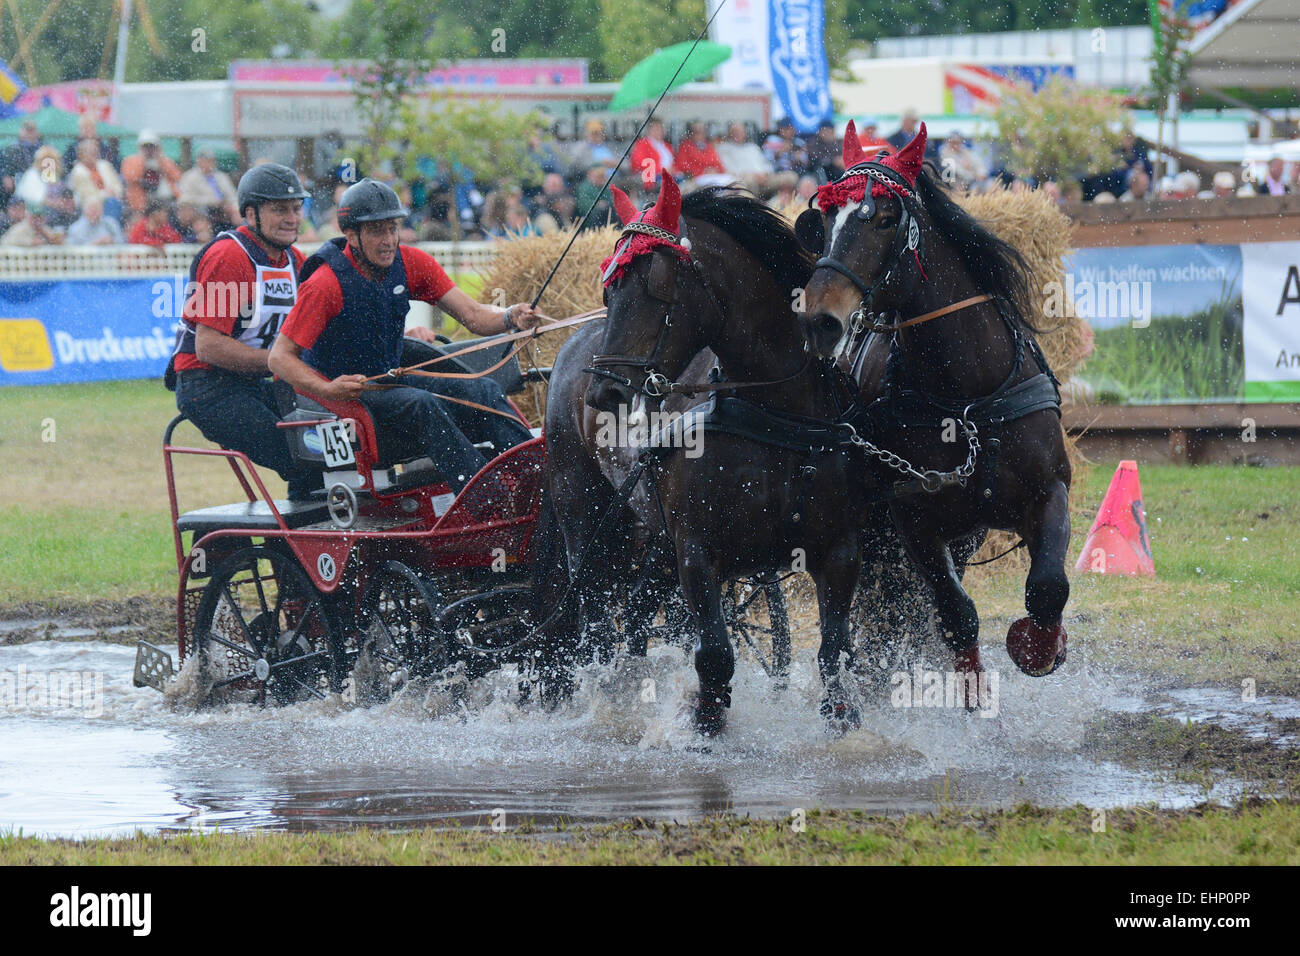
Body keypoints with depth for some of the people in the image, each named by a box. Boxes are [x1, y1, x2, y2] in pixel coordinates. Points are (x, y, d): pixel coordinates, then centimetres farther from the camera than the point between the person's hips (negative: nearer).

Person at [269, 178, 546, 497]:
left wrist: (512, 317, -28)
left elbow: (473, 315, -5)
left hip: (393, 383, 6)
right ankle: (488, 500, -41)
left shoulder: (411, 264, 0)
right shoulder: (327, 283, -17)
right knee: (421, 405, -33)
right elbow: (279, 357, -17)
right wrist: (328, 390, -34)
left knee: (483, 391, -16)